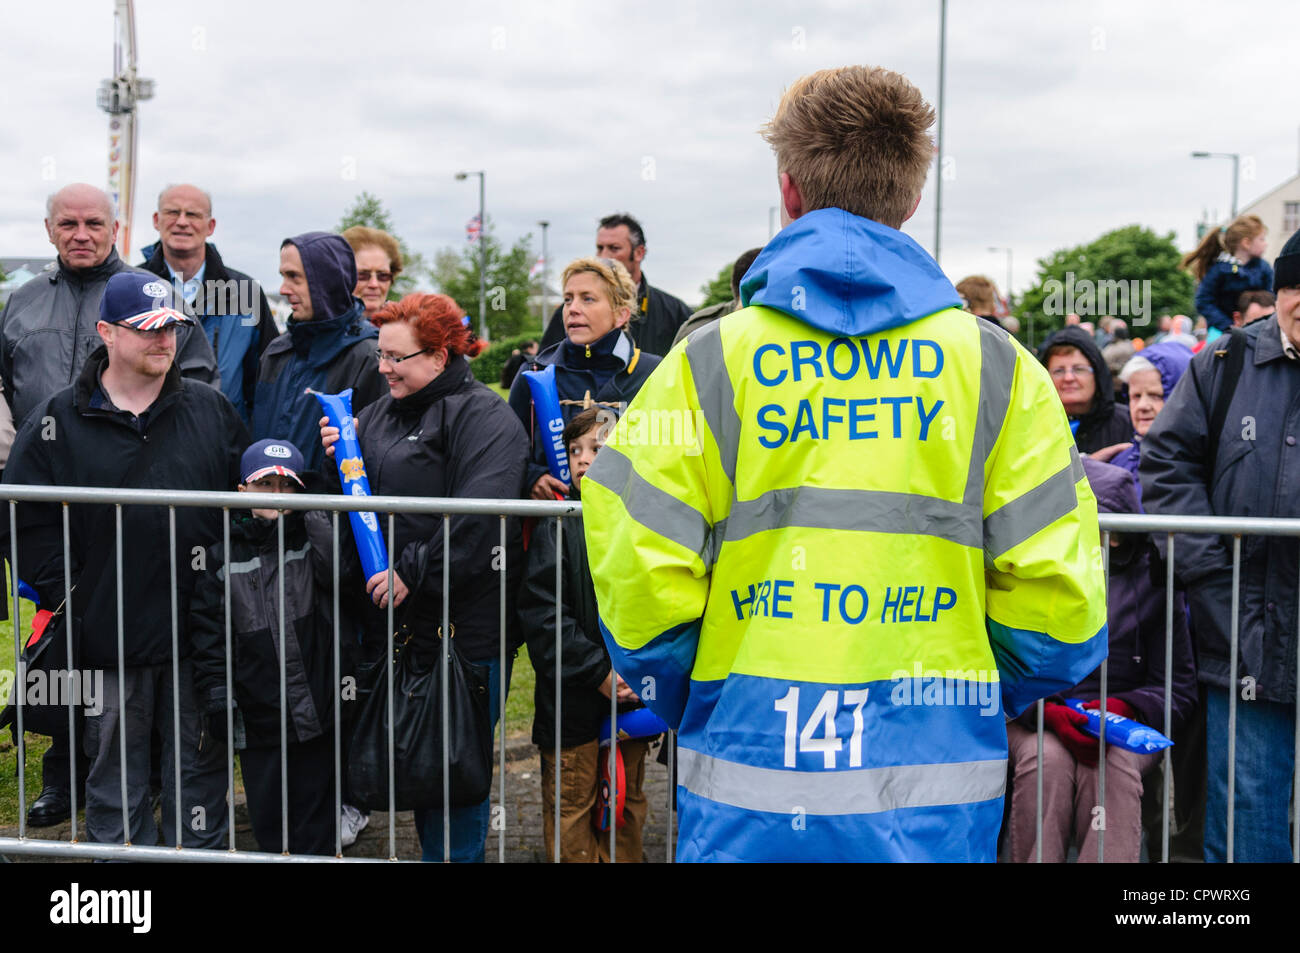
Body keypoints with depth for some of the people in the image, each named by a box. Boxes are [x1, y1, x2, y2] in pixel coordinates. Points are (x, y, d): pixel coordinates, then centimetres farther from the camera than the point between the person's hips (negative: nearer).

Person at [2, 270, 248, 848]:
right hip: (107, 633, -1)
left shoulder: (210, 409, 4)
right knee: (115, 768, 12)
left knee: (198, 761, 12)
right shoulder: (58, 421, -1)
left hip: (199, 630, 1)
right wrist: (65, 600, -7)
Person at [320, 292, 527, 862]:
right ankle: (431, 849, 28)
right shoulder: (378, 415, 17)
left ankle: (457, 855, 17)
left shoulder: (481, 416, -9)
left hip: (461, 629, -7)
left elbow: (480, 516, -23)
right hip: (389, 622, 7)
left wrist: (413, 573, -22)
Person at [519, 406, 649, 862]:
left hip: (633, 697, 2)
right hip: (572, 703, -2)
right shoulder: (556, 528, -6)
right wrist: (599, 672, -16)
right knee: (571, 810, 9)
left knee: (628, 806, 17)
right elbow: (542, 615, -12)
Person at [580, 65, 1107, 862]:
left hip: (745, 793, 0)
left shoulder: (705, 363, -4)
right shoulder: (998, 367, -1)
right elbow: (1059, 604, -3)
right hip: (939, 800, 1)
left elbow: (641, 586, -7)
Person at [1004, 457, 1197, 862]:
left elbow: (1179, 686, 3)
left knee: (1109, 766, -33)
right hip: (1034, 719, 0)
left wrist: (1123, 709, -17)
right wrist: (1049, 713, -19)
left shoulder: (1154, 575, 3)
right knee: (1047, 759, -33)